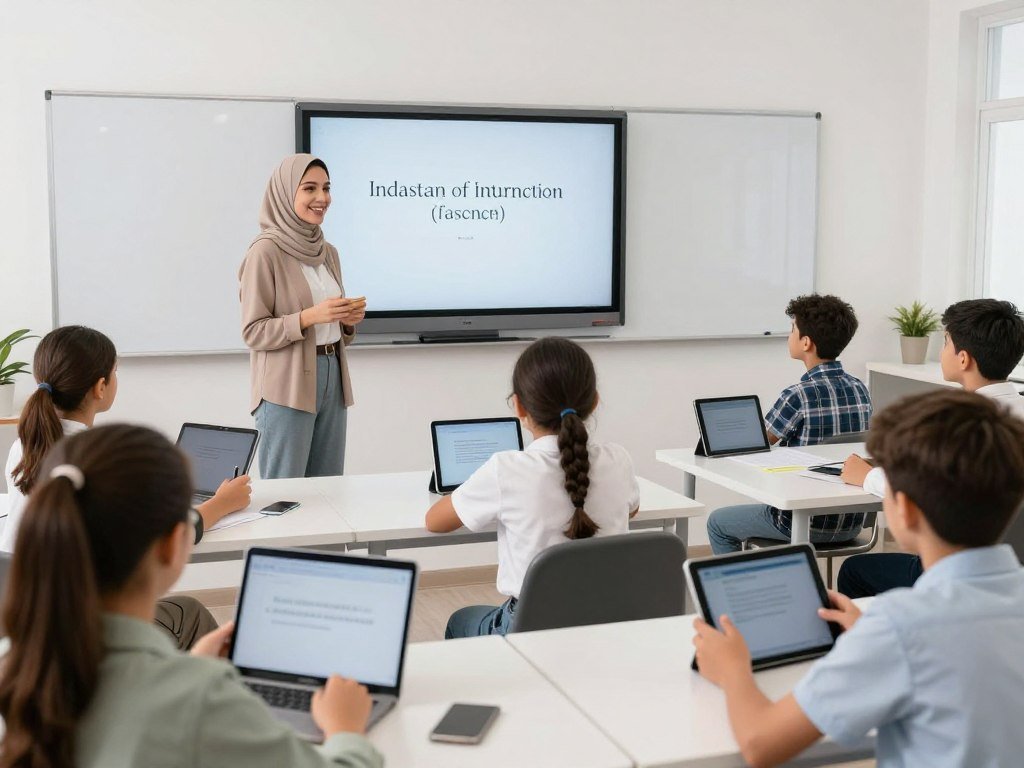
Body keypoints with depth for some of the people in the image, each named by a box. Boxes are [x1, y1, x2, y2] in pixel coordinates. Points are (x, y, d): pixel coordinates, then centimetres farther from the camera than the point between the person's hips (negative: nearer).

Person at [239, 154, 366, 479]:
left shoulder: (328, 252, 13)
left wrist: (349, 320, -1)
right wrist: (309, 316, -22)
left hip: (332, 379, 7)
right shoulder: (266, 251, -9)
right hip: (287, 389, -7)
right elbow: (253, 332, -11)